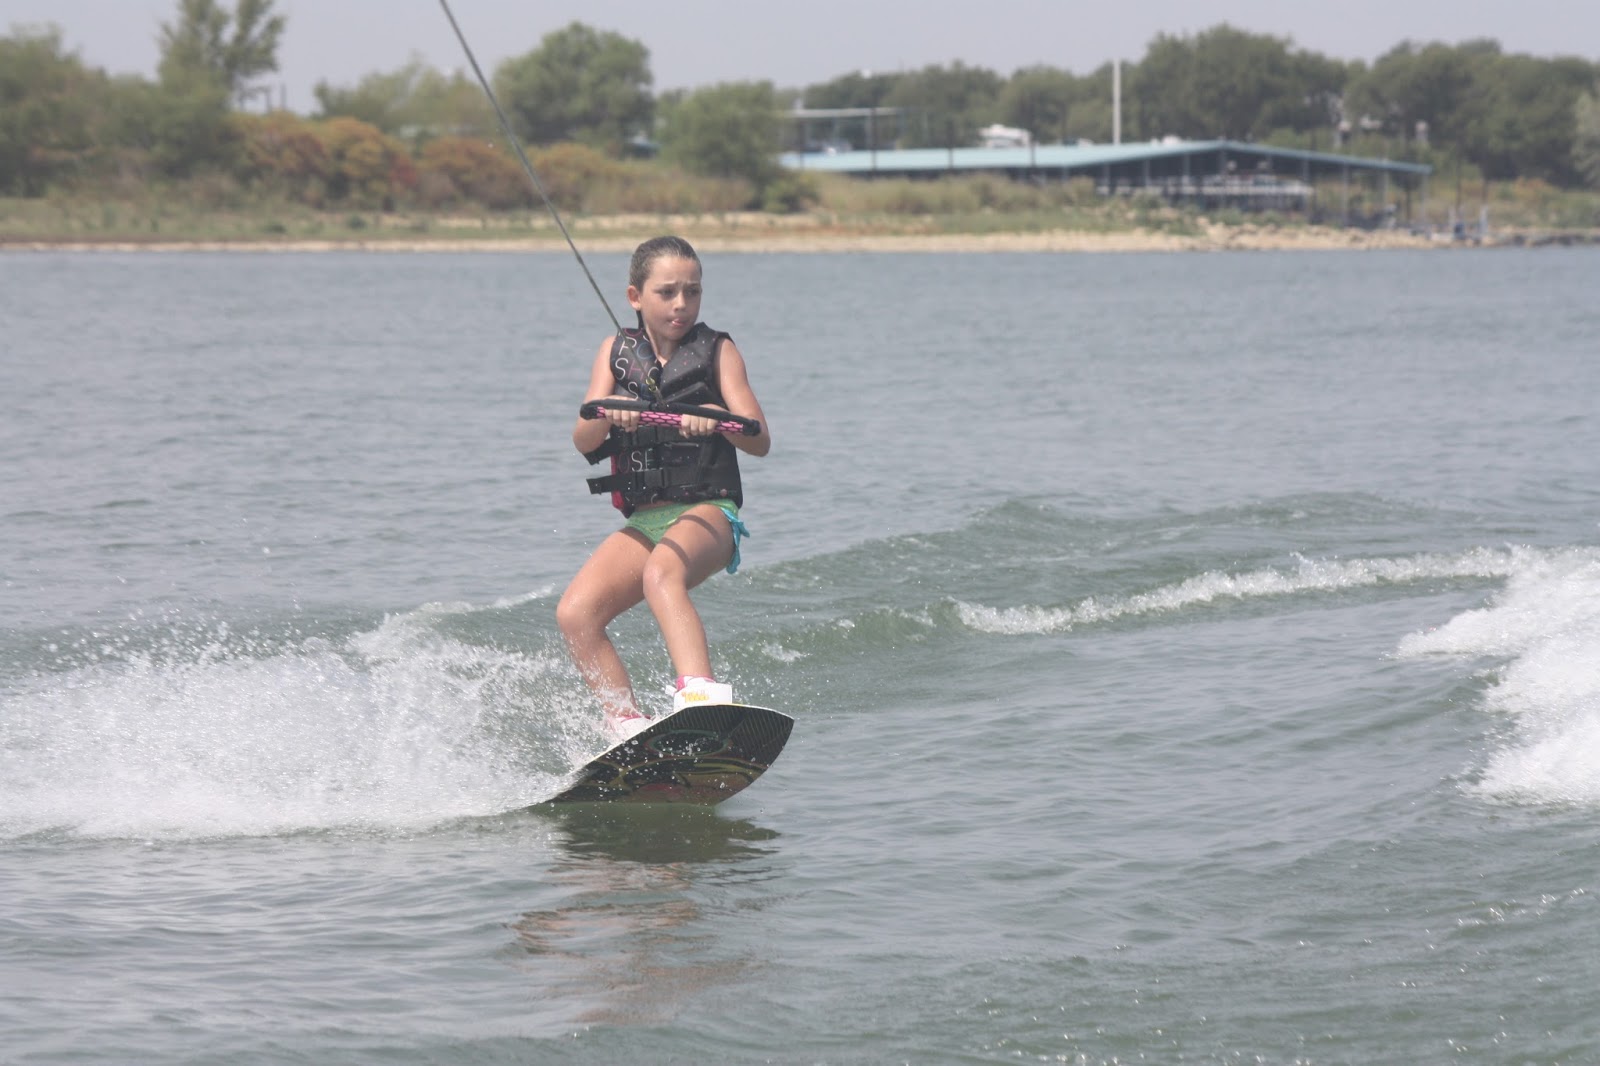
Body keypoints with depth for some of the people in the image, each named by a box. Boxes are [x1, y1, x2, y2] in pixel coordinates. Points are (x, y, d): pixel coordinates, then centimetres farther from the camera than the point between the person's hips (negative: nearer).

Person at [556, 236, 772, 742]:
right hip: (643, 520, 4)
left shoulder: (717, 351, 7)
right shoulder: (617, 351, 14)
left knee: (661, 574, -36)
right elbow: (583, 441, 1)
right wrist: (609, 414, -23)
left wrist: (717, 419, -25)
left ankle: (703, 699, -53)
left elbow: (760, 441, -3)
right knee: (575, 614, -17)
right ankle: (629, 730, -15)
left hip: (708, 510, -4)